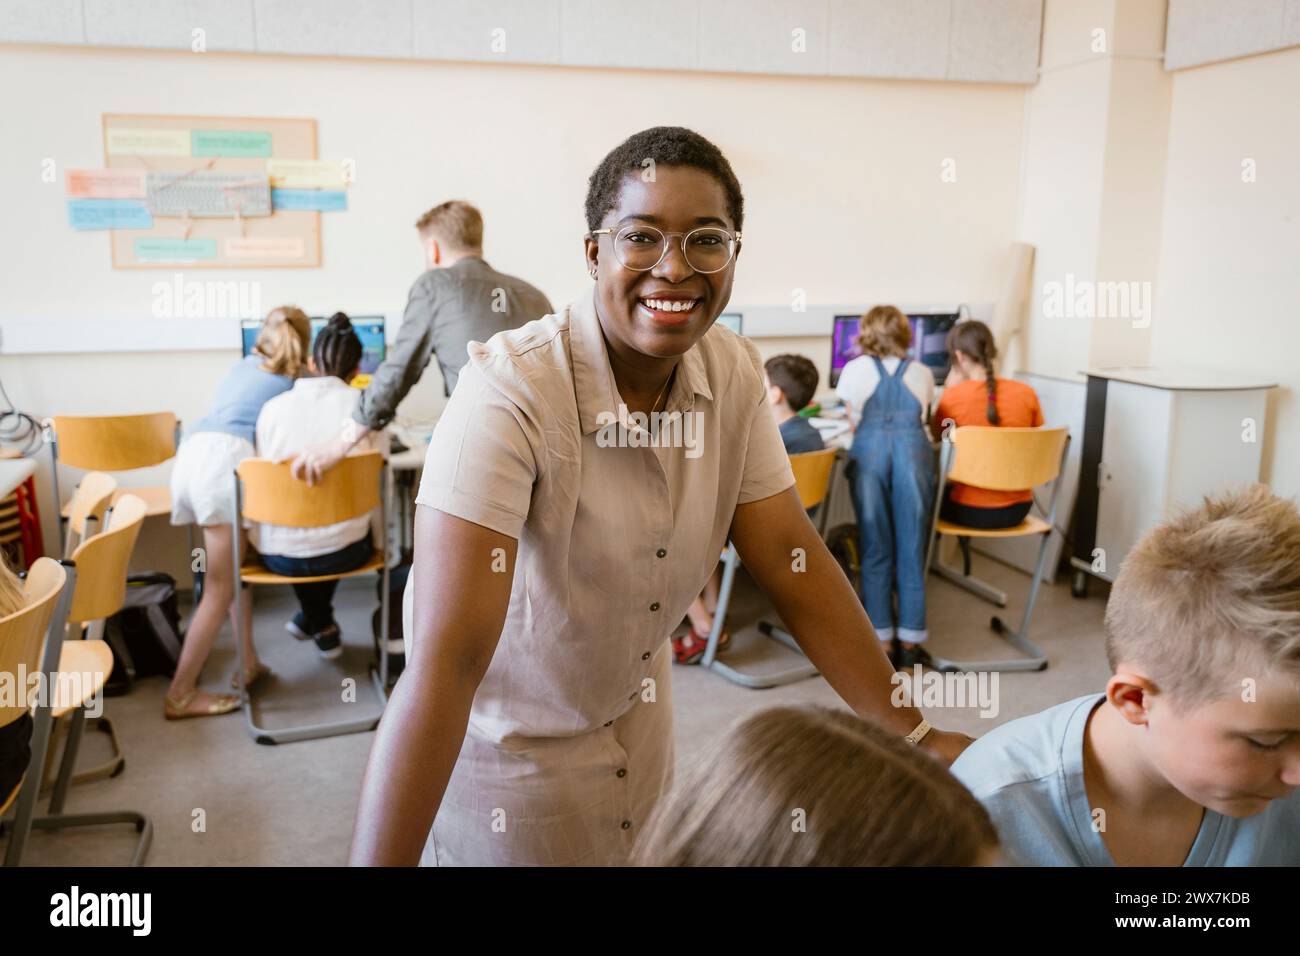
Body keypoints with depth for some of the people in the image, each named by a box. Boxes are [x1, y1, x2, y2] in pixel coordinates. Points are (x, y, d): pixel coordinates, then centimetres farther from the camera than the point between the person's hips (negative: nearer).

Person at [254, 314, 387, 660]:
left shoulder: (274, 407, -2)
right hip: (344, 552, -1)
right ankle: (315, 618, 42)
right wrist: (377, 543, 18)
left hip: (278, 555, 1)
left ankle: (321, 625, 40)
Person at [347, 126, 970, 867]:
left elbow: (791, 555, -9)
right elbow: (445, 660, -37)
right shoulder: (510, 392, -32)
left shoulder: (735, 375, -13)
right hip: (508, 738, -6)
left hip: (639, 712, 6)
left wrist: (910, 732, -10)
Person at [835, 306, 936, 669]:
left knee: (876, 552, 6)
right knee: (911, 550, 6)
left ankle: (882, 641, 8)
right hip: (914, 451, 1)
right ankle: (910, 643, 11)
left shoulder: (856, 369, 12)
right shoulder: (922, 373, 15)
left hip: (869, 452, -1)